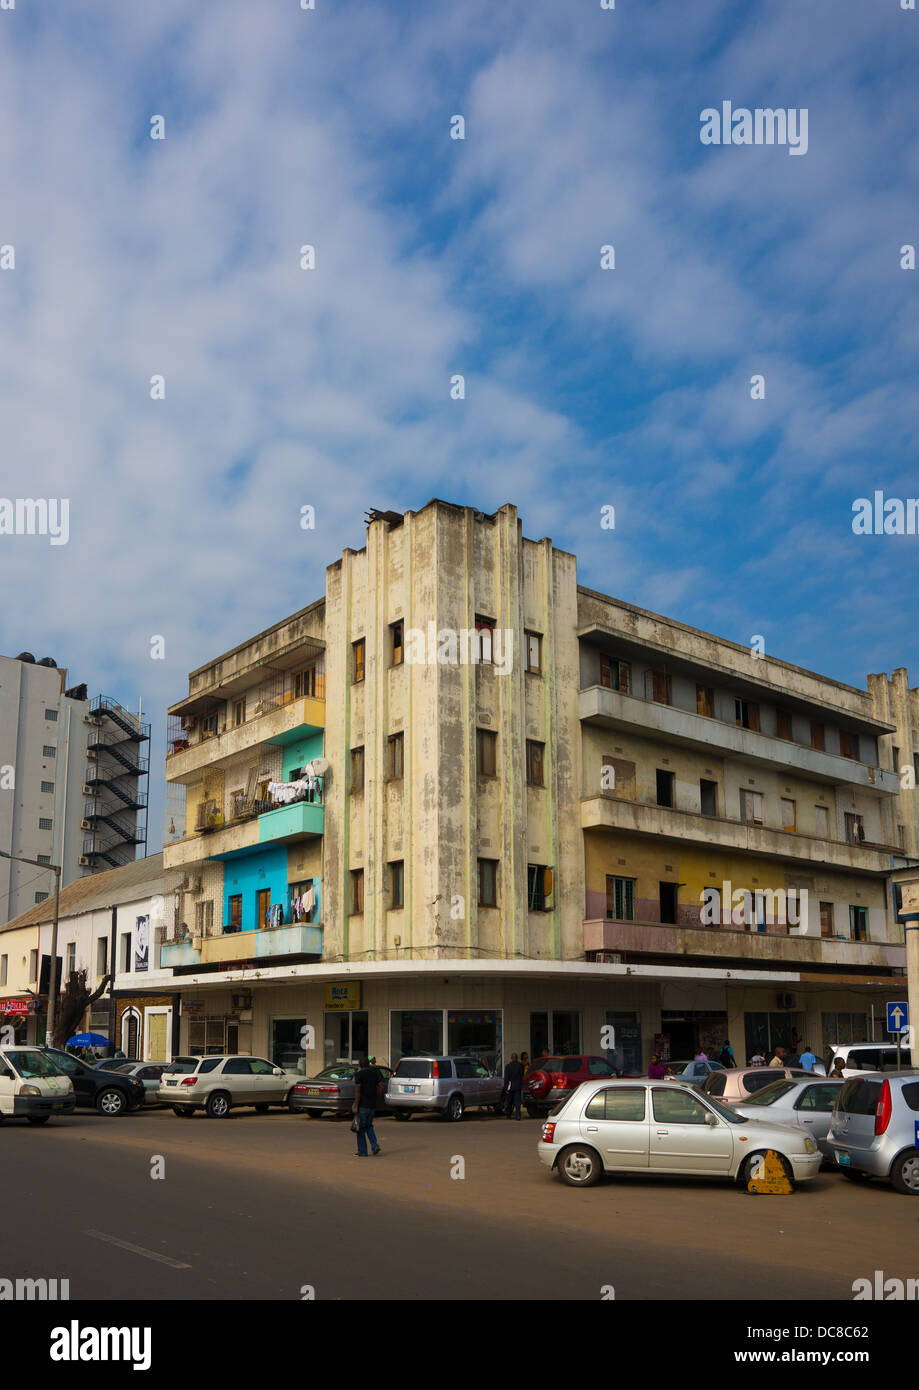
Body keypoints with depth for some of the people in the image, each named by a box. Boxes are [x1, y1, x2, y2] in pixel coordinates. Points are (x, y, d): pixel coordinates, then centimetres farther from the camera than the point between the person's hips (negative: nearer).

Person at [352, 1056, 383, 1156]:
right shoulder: (375, 1072, 7)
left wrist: (356, 1106, -13)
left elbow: (357, 1091, -16)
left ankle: (362, 1152, 7)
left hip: (362, 1105, -5)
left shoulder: (359, 1074, -10)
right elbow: (381, 1087, 5)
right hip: (373, 1105, 5)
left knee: (361, 1128, 5)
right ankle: (375, 1146, 2)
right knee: (369, 1126, 19)